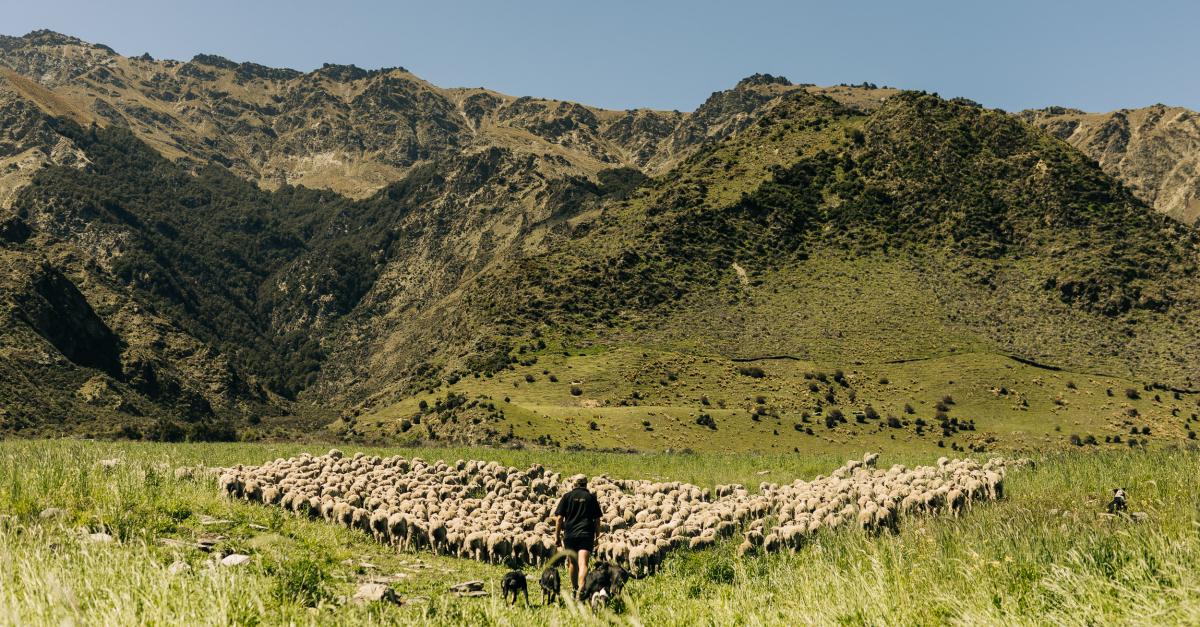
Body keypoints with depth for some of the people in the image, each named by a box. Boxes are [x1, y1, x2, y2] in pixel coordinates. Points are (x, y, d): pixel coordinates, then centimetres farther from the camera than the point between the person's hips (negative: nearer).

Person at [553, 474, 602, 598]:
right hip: (586, 534, -1)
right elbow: (597, 520, 8)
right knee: (583, 563, -11)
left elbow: (559, 518, 1)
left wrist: (557, 536, 6)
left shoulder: (567, 496, 6)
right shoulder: (591, 497, 8)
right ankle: (581, 588, -31)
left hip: (570, 534, 1)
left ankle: (575, 589, 32)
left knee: (572, 563, 18)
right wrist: (597, 536, 17)